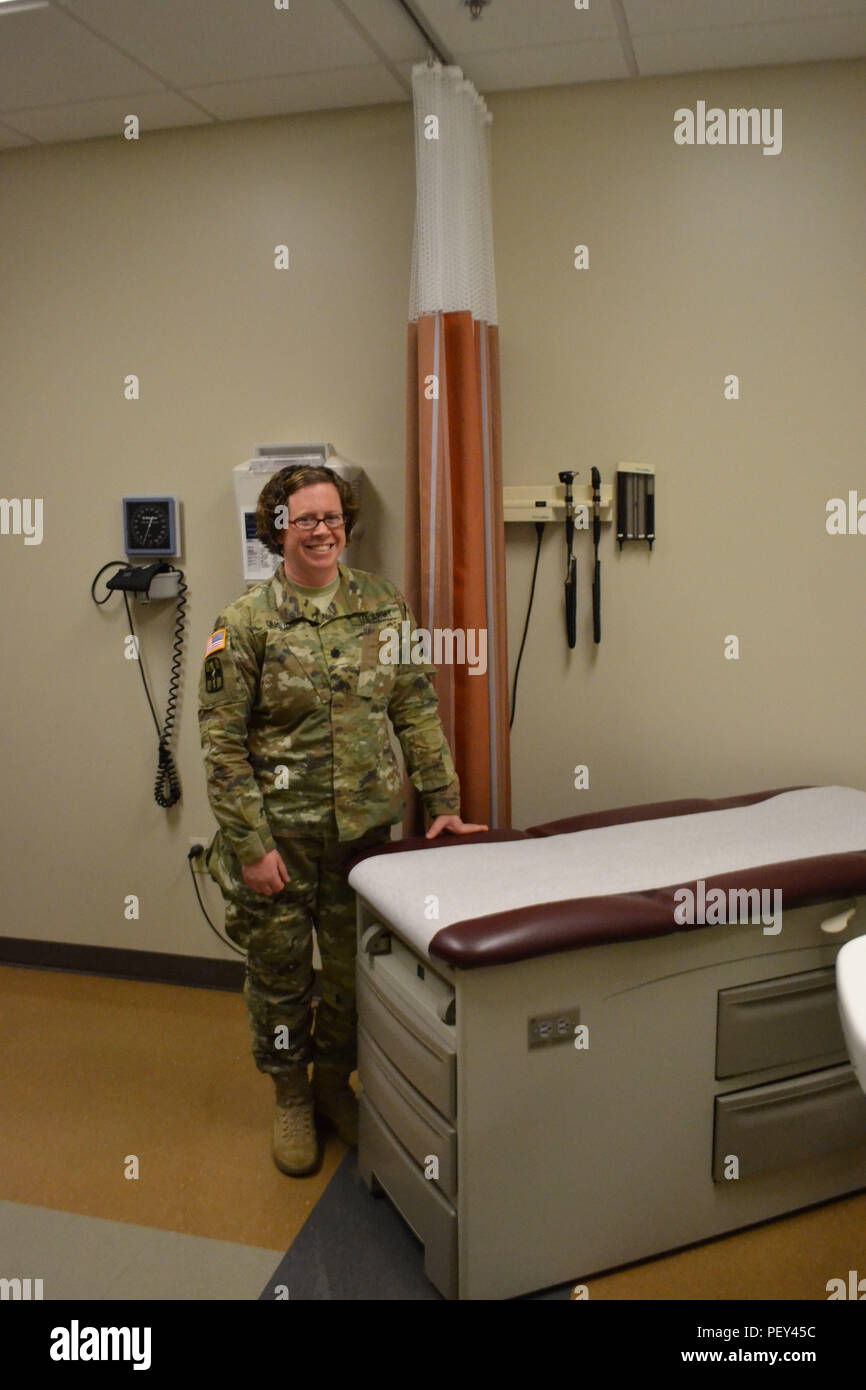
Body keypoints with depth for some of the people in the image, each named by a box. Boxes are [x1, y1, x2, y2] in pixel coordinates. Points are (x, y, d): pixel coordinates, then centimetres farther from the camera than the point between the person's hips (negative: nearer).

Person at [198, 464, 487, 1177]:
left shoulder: (384, 604, 1)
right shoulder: (246, 621, -8)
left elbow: (418, 710, 5)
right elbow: (221, 740, -9)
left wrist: (444, 801, 1)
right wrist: (250, 844, -13)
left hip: (366, 824, 3)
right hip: (281, 829, -2)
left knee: (357, 970, 14)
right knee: (281, 971, 12)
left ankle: (334, 1084, 39)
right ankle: (291, 1100, 36)